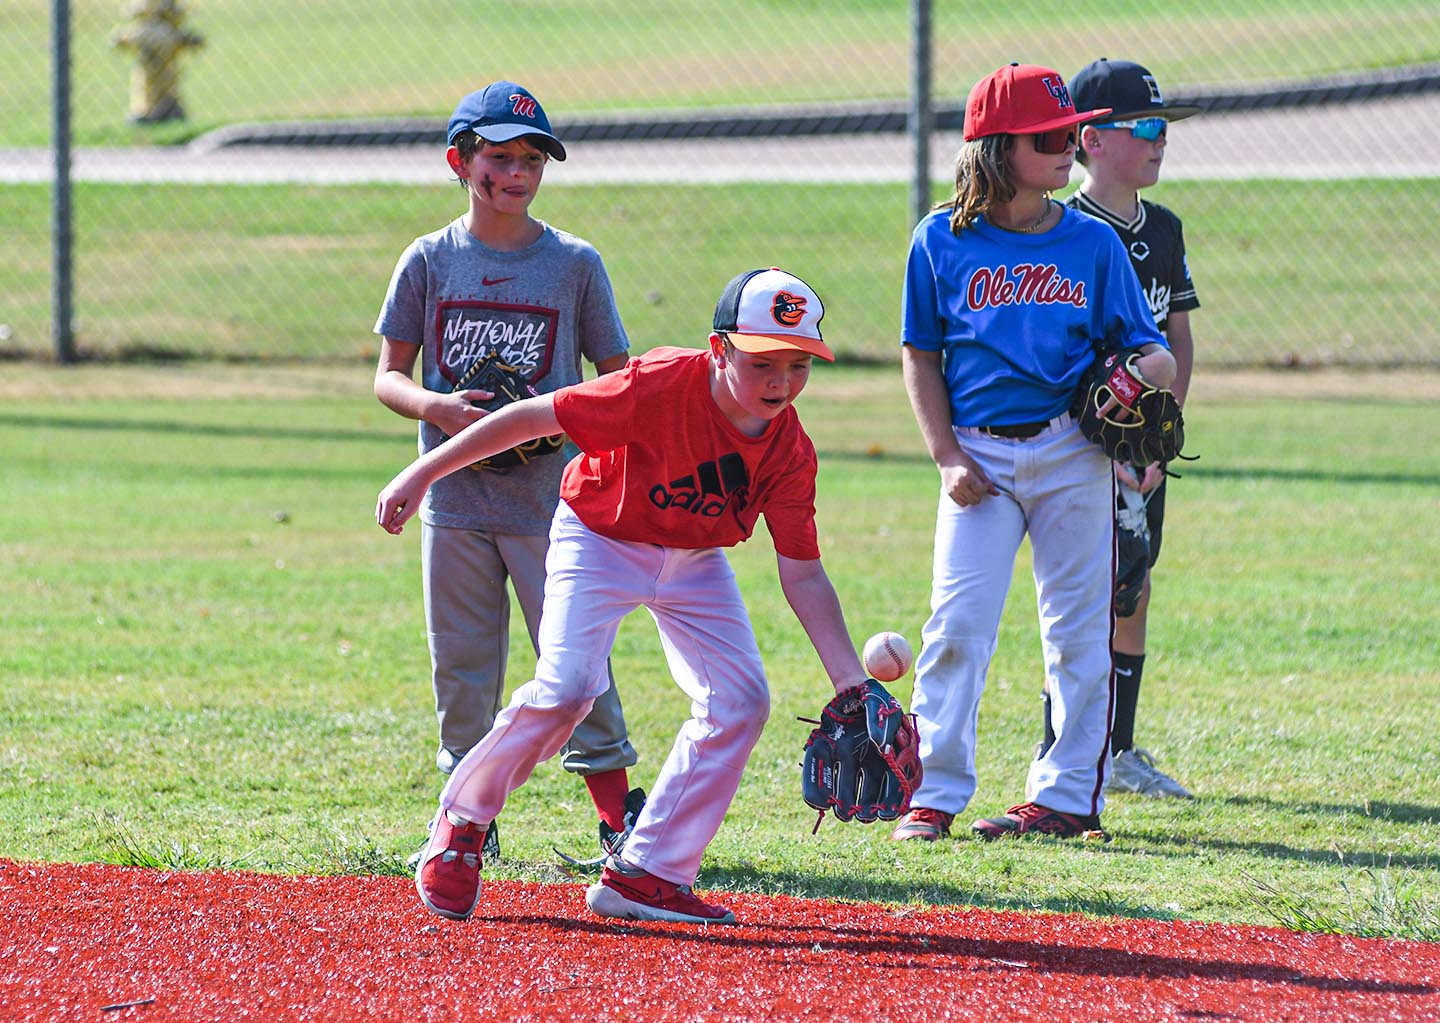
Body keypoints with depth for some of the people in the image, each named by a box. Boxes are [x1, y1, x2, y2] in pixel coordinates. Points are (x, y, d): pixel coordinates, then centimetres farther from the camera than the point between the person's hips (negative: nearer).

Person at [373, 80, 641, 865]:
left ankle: (620, 818, 0)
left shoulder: (575, 265, 2)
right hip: (455, 498, 2)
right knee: (461, 665, 6)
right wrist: (437, 406, -15)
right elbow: (388, 378, 7)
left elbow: (617, 382, 6)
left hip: (549, 499, -2)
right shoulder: (430, 262, 4)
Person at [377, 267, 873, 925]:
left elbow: (803, 576, -11)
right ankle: (461, 822, 2)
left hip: (695, 562, 5)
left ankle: (645, 876, -3)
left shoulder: (790, 451, -16)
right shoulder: (663, 385, -31)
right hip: (599, 541, -5)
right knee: (565, 690, -24)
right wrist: (422, 473, -25)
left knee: (741, 700, -10)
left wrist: (851, 682, -18)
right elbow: (534, 417, -25)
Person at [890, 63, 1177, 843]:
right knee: (957, 624, -7)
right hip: (980, 453, -1)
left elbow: (1150, 348, 5)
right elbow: (921, 359, 6)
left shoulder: (1093, 243, 4)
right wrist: (948, 457, -4)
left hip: (1072, 454, 1)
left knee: (1078, 630, 3)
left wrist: (1147, 368, -19)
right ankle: (934, 793, 0)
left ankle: (1069, 793, 11)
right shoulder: (943, 239, 1)